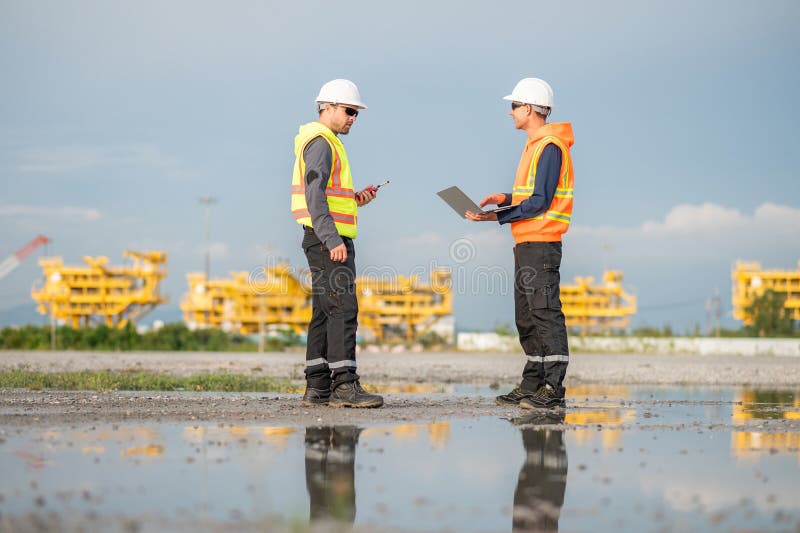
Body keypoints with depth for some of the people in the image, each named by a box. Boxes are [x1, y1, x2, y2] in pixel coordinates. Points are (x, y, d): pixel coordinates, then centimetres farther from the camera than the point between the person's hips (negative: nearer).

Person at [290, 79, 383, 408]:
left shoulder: (326, 144, 23)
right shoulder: (320, 143, -10)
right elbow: (314, 195, -21)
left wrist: (355, 199, 11)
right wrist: (333, 240, -27)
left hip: (328, 241, 11)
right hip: (327, 240, -11)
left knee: (325, 312, 8)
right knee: (343, 309, -15)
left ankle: (317, 387, 8)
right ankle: (344, 385, -20)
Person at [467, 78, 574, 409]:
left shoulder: (550, 146, -12)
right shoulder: (535, 145, 19)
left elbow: (541, 201, -18)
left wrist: (498, 217, -15)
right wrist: (506, 198, 9)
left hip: (541, 244, -11)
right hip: (526, 245, 11)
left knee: (545, 314, -10)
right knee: (526, 318, 12)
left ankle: (553, 388, -10)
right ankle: (532, 386, 18)